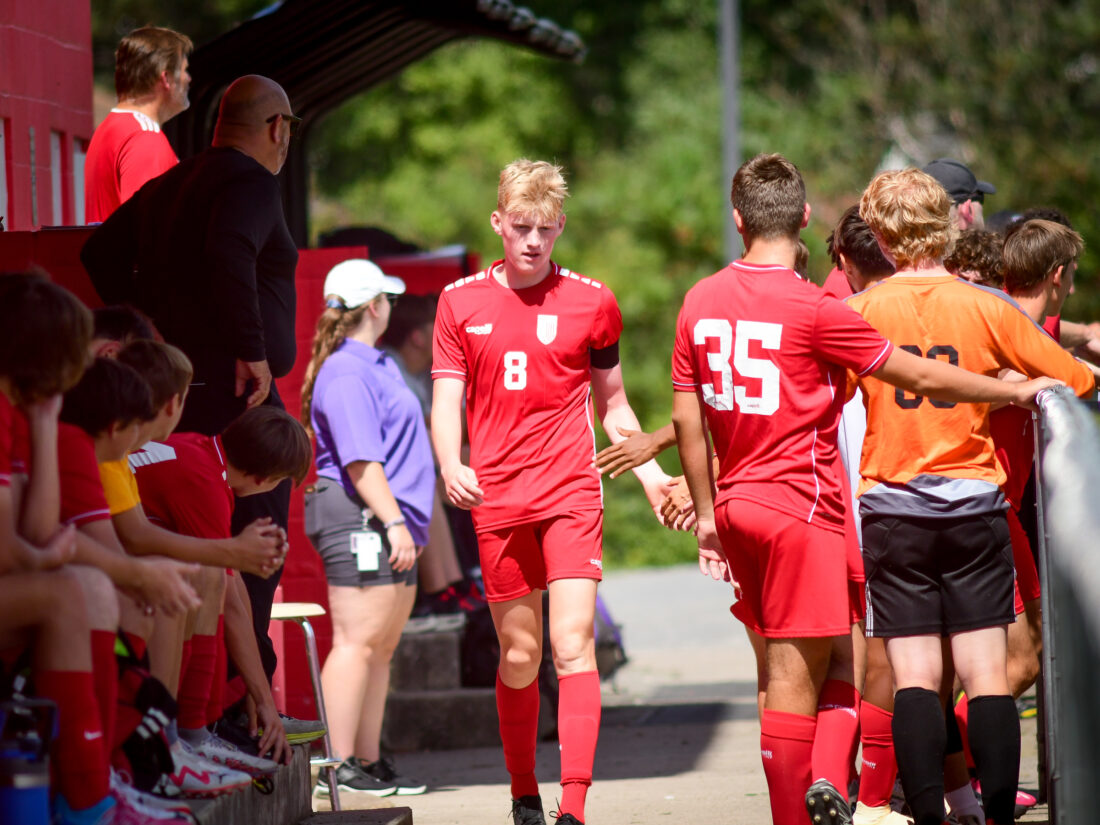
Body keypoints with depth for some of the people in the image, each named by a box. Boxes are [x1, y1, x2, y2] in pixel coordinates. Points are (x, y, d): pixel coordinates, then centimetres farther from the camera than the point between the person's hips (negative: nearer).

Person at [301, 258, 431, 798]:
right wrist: (393, 521, -23)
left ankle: (369, 763, 15)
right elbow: (360, 461, -20)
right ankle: (339, 767, -12)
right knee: (358, 641, -11)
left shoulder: (377, 365, 20)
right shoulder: (346, 374, -13)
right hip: (360, 518, -11)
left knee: (382, 646, 11)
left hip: (390, 524, 11)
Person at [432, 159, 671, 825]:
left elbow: (612, 404, 15)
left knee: (573, 644, -14)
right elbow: (446, 402, 4)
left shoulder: (591, 301, 5)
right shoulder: (461, 302, 6)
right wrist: (451, 465, -15)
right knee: (519, 656, 7)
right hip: (497, 500, 1)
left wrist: (649, 472, 3)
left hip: (572, 494, -1)